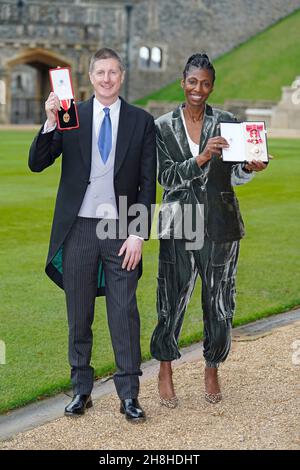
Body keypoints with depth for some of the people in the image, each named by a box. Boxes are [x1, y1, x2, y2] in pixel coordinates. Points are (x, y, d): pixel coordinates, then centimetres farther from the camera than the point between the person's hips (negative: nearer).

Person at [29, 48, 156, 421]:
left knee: (125, 314, -1)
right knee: (79, 315, 9)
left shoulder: (142, 122, 3)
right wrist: (50, 124, -18)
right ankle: (81, 390, 20)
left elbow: (148, 184, 2)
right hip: (79, 228, 1)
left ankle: (129, 395, 6)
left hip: (121, 231, -1)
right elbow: (37, 163, -2)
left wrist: (138, 234, -6)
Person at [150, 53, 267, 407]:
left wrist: (249, 168, -21)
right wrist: (201, 159, -23)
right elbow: (166, 177, -8)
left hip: (220, 226, 1)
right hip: (179, 227, -1)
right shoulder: (163, 127, 2)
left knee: (219, 302, 6)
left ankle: (212, 370, 24)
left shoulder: (226, 122, 3)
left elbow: (235, 176, 1)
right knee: (172, 300, 2)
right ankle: (165, 372, 19)